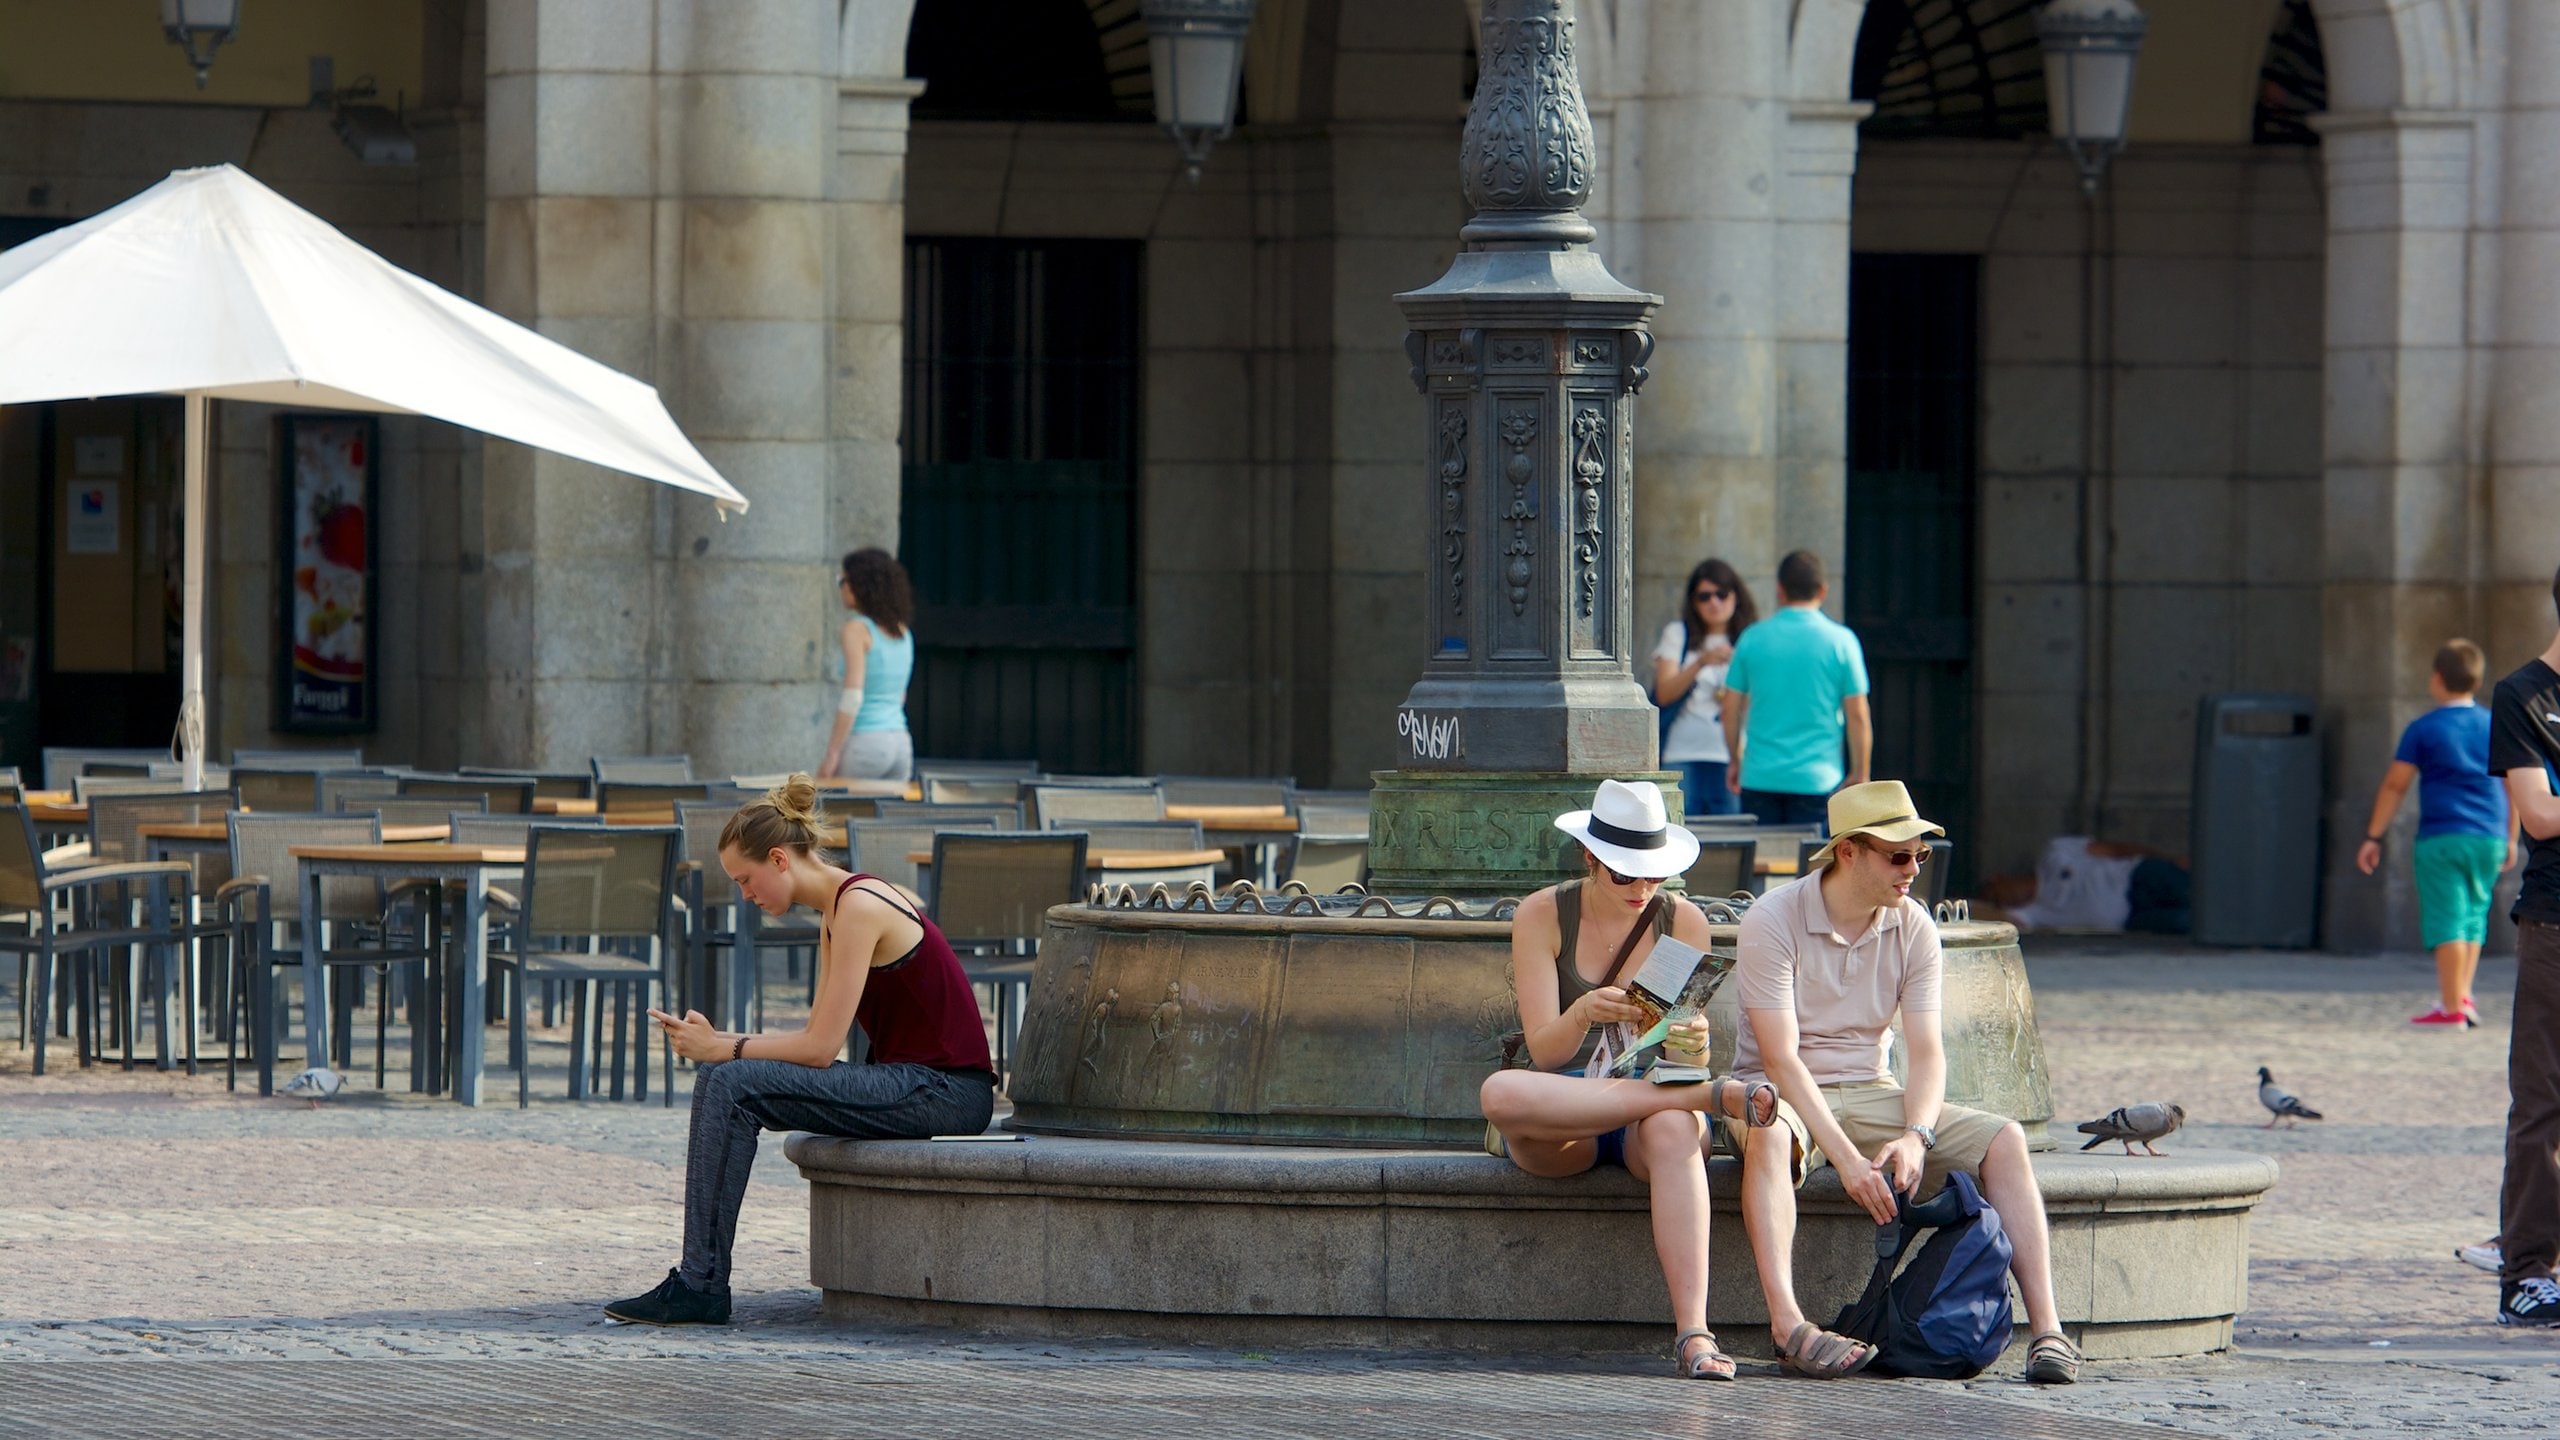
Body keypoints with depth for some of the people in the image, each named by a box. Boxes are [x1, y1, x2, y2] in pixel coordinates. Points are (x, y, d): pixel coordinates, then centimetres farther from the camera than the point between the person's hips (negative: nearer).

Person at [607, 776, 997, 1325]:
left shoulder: (860, 907, -15)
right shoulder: (836, 914, 15)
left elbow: (820, 1047, -17)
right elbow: (817, 1037, 16)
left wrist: (723, 1049, -7)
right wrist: (719, 1041, 4)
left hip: (945, 1090, -10)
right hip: (913, 1083, 10)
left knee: (733, 1085, -18)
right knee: (723, 1081, 3)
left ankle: (701, 1285, -15)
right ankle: (698, 1283, 1)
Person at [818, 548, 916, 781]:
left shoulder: (857, 629, -10)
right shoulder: (902, 632, 12)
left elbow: (853, 696, -17)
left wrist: (832, 754, -16)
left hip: (864, 744, -7)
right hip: (900, 743, 7)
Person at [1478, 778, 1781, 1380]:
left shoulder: (1682, 921, 3)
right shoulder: (1542, 916, -2)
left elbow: (1685, 1048, -2)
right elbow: (1543, 1049, -10)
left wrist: (1693, 1048, -27)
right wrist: (1582, 1015, -32)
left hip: (1650, 1105, 0)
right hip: (1558, 1127, 0)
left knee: (1673, 1131, -39)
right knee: (1500, 1093, -37)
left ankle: (1693, 1331, -52)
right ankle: (1711, 1098, -30)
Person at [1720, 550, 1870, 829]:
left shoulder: (1753, 638, 2)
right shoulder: (1841, 641, -3)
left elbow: (1731, 709, 7)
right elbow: (1857, 715, -3)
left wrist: (1735, 761, 21)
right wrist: (1859, 773, 8)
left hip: (1760, 777, 2)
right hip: (1817, 780, -2)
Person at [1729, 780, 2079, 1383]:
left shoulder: (1912, 927, 1)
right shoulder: (1773, 920, -14)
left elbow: (1927, 1053, -3)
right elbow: (1780, 1058, -20)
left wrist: (1916, 1136, -24)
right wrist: (1847, 1159, -30)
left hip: (1870, 1095, 5)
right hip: (1783, 1095, -5)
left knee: (2003, 1140, -17)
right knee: (1767, 1133, -41)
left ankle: (2046, 1327, -26)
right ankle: (1788, 1326, -53)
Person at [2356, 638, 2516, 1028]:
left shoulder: (2423, 729, -2)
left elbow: (2394, 785, -1)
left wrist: (2373, 836, 5)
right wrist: (2511, 839, 23)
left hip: (2442, 836, -4)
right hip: (2488, 836, 4)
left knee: (2447, 921, -5)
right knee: (2473, 916, 16)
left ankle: (2452, 1007, -8)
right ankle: (2462, 995, 10)